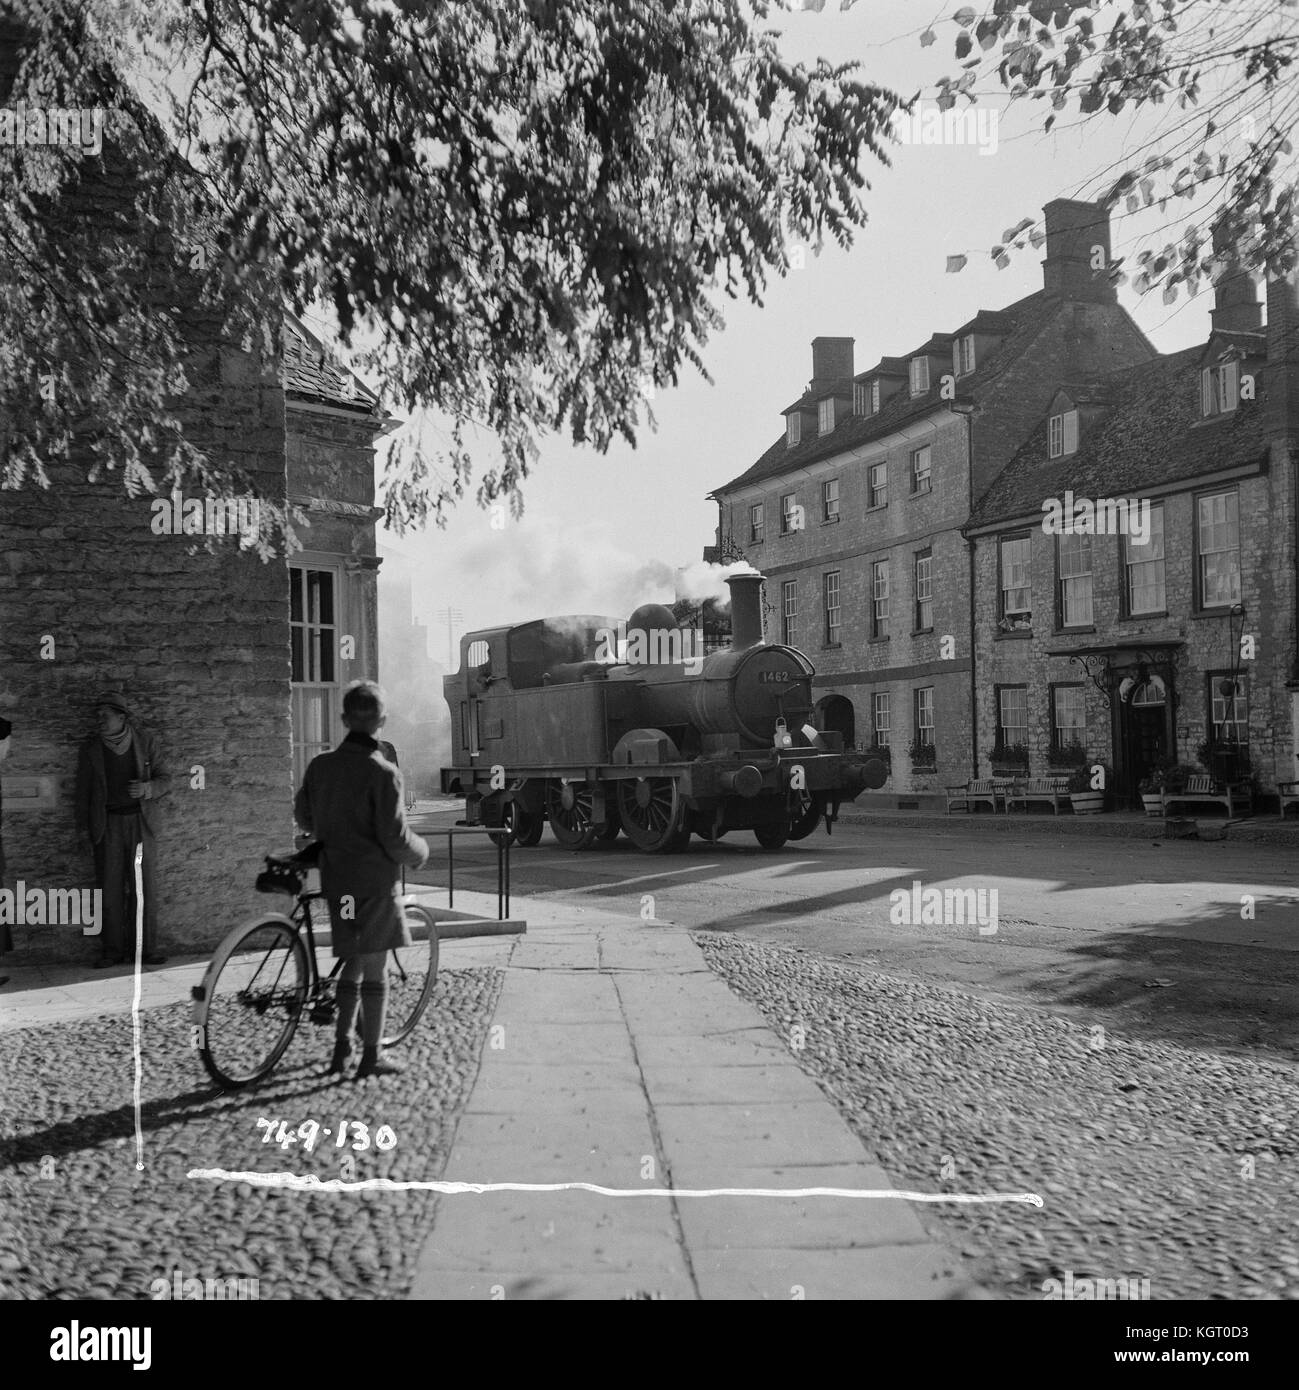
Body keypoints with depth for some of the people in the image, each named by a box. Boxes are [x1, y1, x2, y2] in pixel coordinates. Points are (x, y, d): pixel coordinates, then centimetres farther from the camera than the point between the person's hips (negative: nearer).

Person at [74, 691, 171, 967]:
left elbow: (164, 779, 4)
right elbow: (83, 789, 9)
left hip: (140, 822, 0)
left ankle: (146, 948, 6)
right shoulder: (91, 747, 4)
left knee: (145, 887, -1)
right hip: (107, 824, 0)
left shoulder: (146, 741, 1)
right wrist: (84, 827, 5)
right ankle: (112, 950, 5)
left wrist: (147, 788, -17)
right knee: (110, 890, -1)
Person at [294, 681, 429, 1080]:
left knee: (353, 962, 18)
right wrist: (420, 853, 4)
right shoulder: (382, 771, -15)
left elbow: (303, 816, 15)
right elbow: (395, 837, -16)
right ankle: (371, 1057, 10)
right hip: (376, 880, -5)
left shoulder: (320, 765, 3)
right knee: (375, 968, 4)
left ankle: (341, 1048, 20)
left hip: (336, 878, 6)